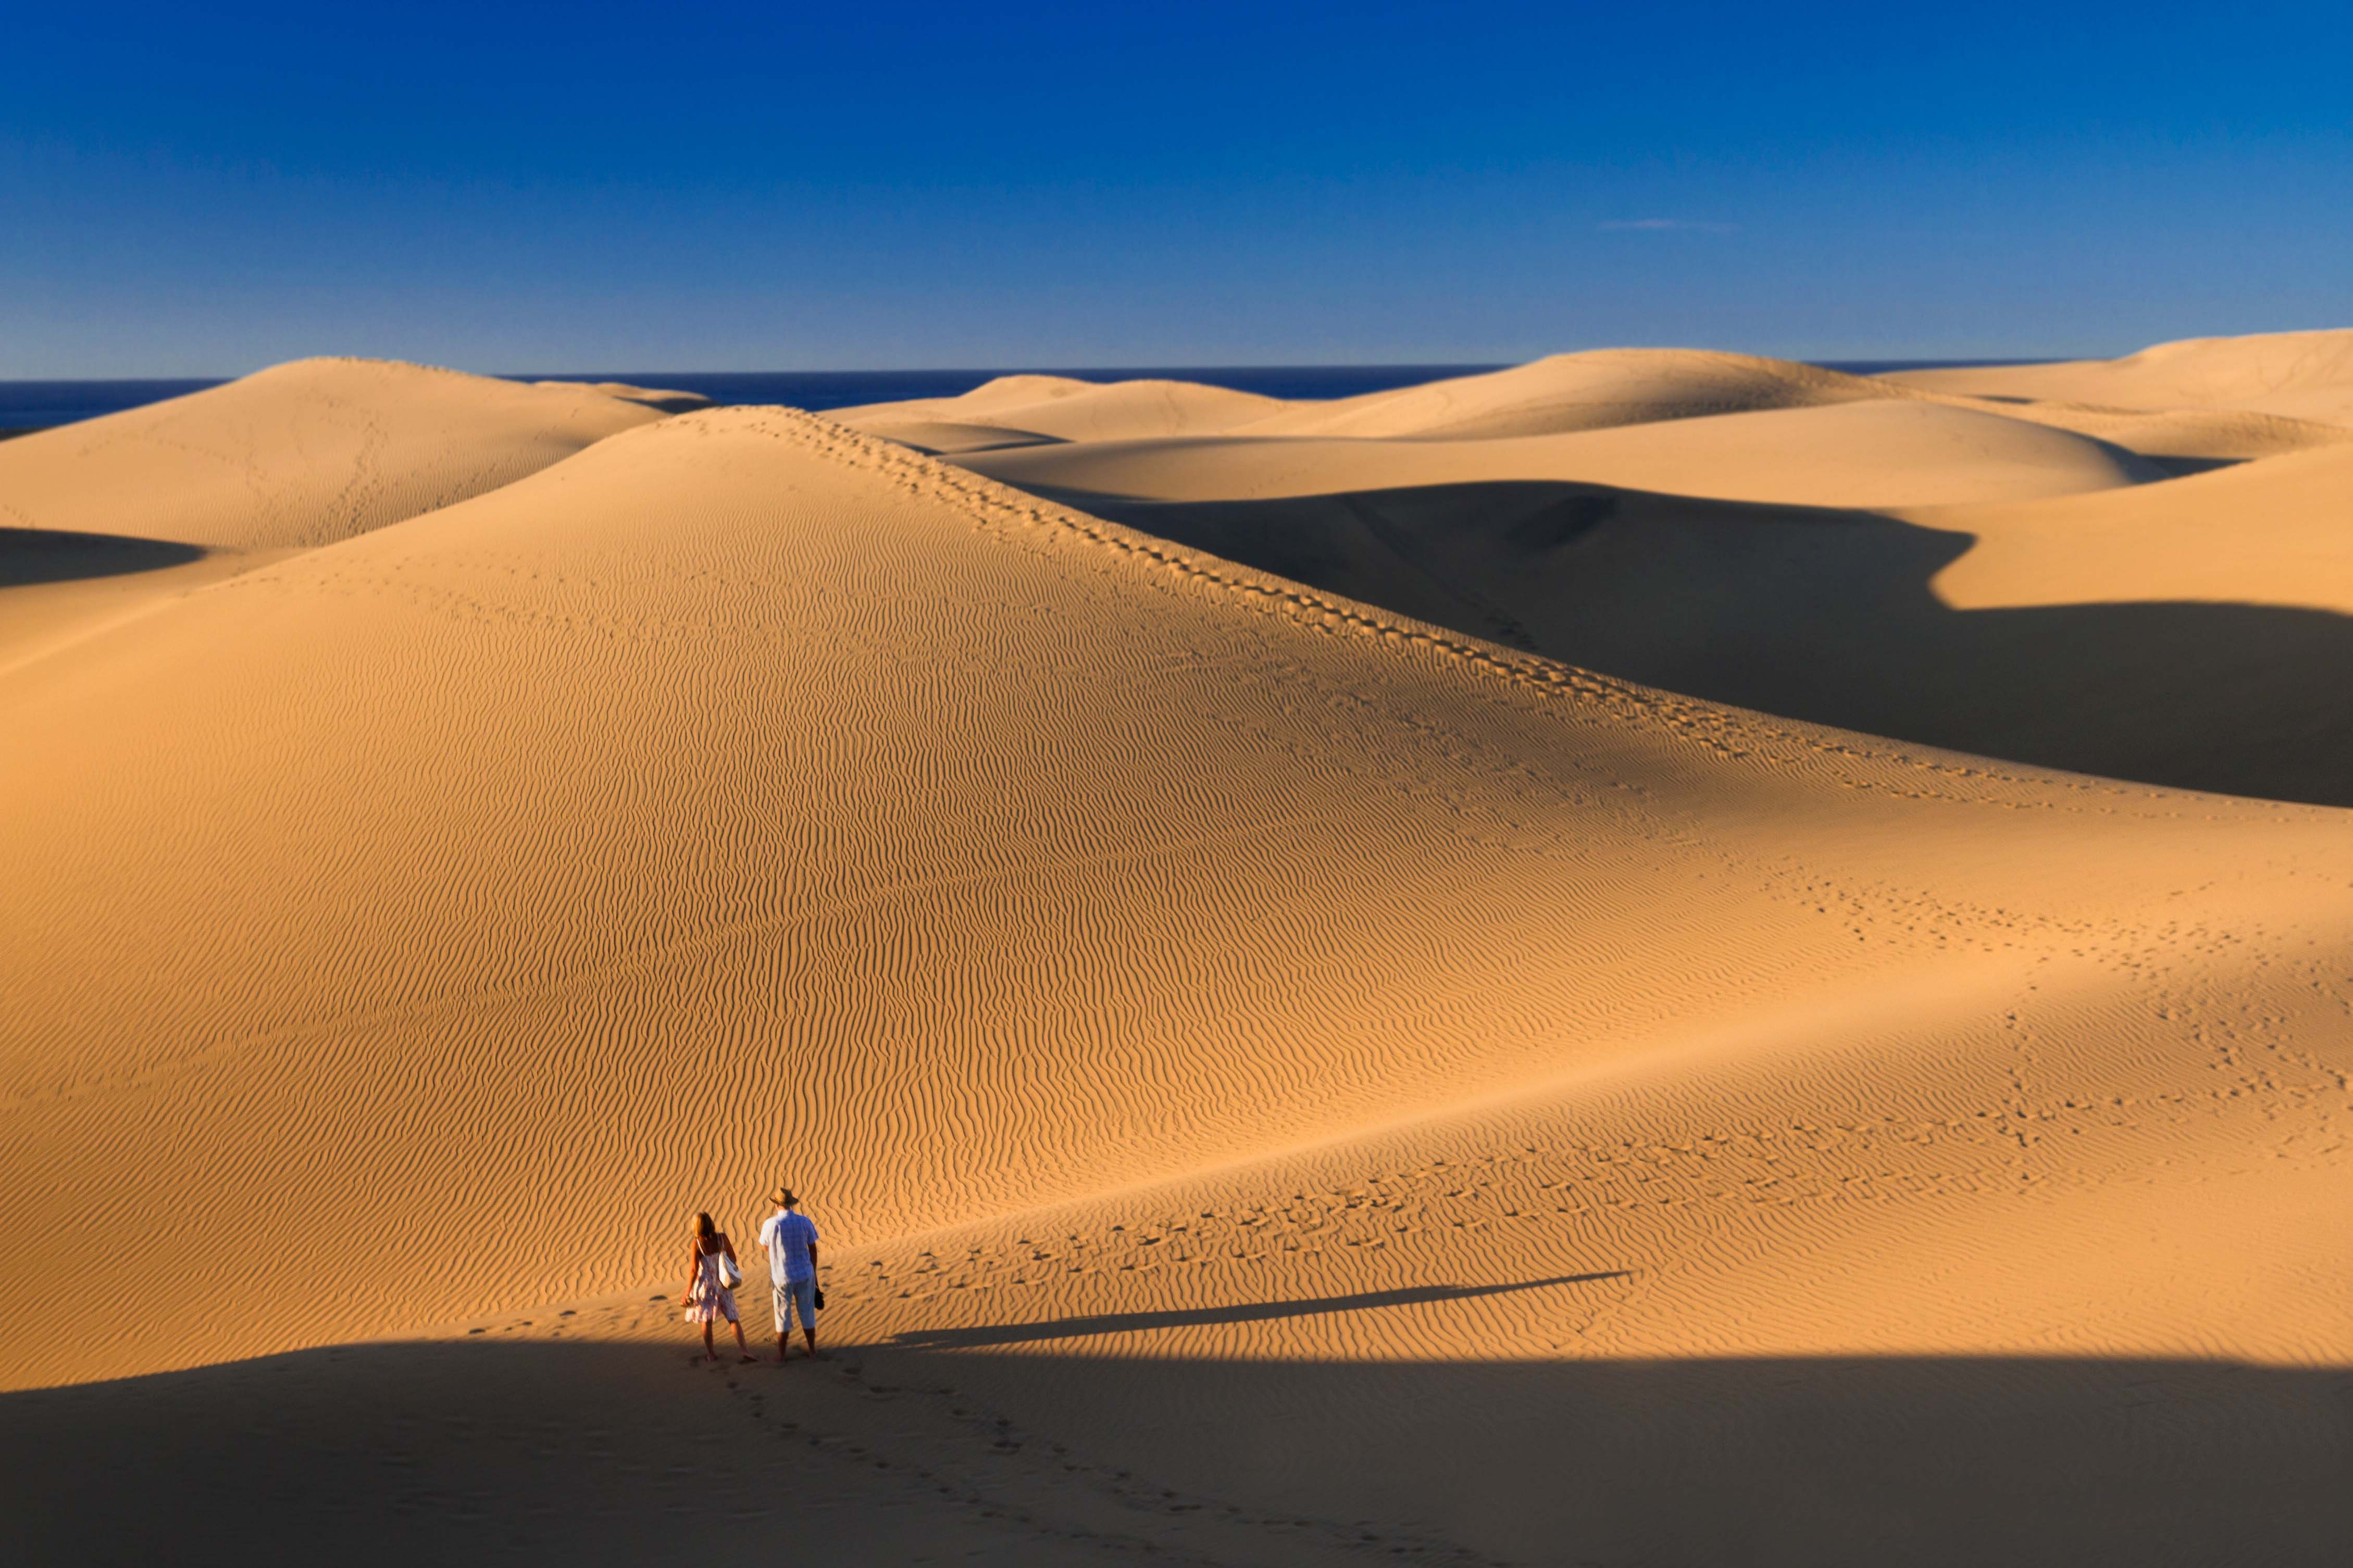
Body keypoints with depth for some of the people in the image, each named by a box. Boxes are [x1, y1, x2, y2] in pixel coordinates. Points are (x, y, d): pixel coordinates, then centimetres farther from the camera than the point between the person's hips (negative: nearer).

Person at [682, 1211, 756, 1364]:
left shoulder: (697, 1244, -17)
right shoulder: (722, 1238, -10)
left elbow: (694, 1270, -15)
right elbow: (733, 1259, -1)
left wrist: (688, 1293, -8)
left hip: (705, 1284, -2)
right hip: (723, 1284, 2)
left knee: (706, 1320, 15)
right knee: (733, 1317, 7)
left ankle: (711, 1353, 22)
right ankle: (743, 1349, -6)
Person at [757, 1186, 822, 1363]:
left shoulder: (771, 1224, -16)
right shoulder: (805, 1222, -10)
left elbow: (764, 1246, 4)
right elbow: (813, 1250, -1)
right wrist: (814, 1273, 12)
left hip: (782, 1277, -2)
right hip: (805, 1275, 2)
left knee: (783, 1316, 11)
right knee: (807, 1313, 15)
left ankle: (781, 1354, 19)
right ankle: (812, 1350, 24)